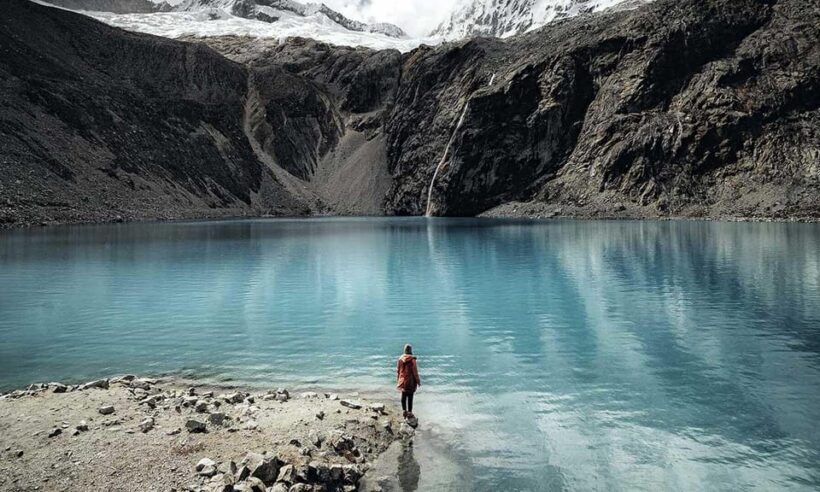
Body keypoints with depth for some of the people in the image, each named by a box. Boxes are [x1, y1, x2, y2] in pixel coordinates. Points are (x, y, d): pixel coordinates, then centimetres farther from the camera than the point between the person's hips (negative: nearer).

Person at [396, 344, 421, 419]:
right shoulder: (412, 359, -16)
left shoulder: (400, 359, -2)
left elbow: (398, 370, 6)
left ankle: (404, 411, 22)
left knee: (403, 396, 14)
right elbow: (415, 371, -12)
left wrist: (398, 380, 18)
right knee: (410, 397, 3)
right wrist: (418, 381, -2)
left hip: (402, 381, 5)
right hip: (410, 381, -5)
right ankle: (409, 413, 8)